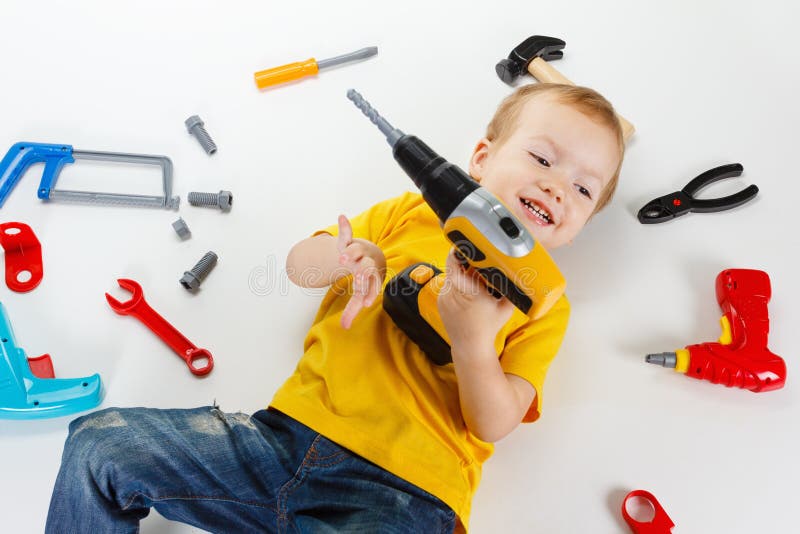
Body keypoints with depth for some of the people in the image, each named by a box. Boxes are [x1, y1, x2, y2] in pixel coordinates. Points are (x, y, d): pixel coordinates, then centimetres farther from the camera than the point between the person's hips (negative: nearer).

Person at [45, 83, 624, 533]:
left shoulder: (544, 301, 8)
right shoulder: (411, 213, 12)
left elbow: (494, 424, -1)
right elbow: (298, 266, 10)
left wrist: (472, 339, -19)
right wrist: (346, 256, -12)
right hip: (292, 435, 3)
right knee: (100, 442, -5)